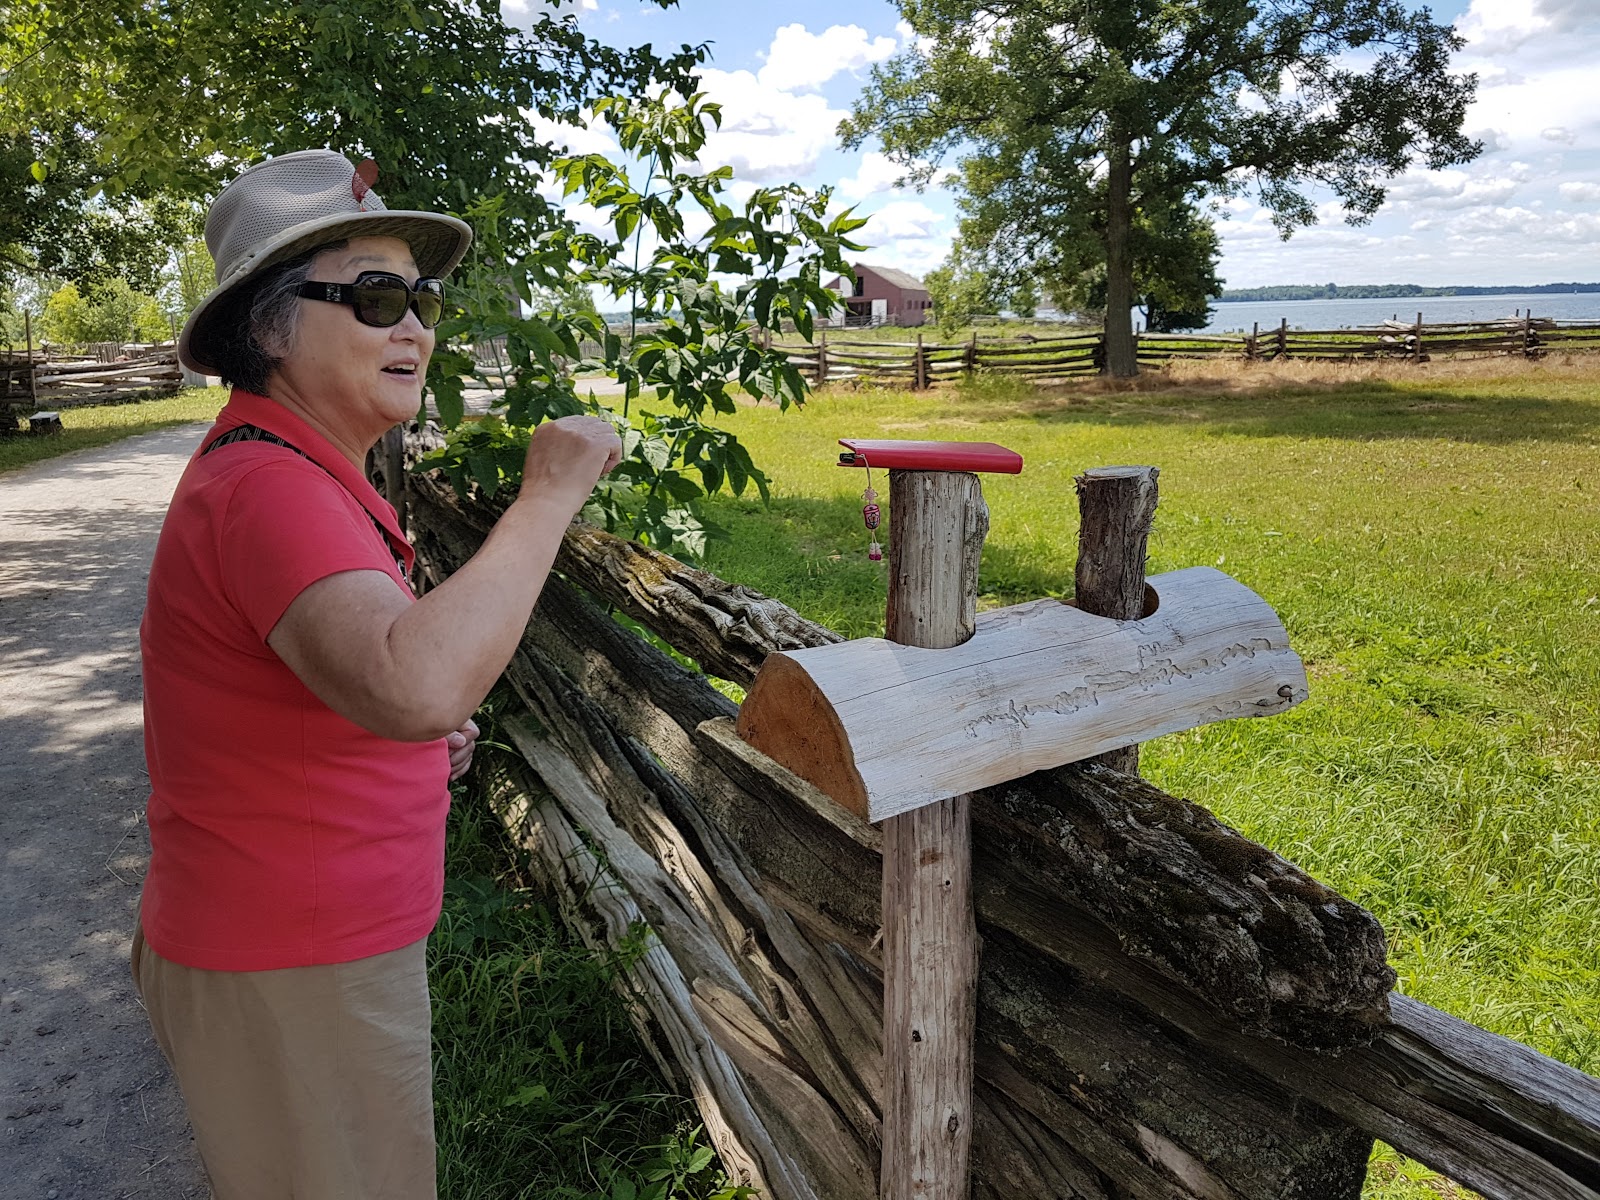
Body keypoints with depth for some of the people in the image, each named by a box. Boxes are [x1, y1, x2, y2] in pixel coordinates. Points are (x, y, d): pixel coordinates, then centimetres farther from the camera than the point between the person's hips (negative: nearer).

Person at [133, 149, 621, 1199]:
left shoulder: (302, 475, 9)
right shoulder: (268, 485, -26)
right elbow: (416, 684, -45)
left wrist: (423, 736, 5)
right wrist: (549, 495, -34)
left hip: (317, 941, 10)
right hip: (286, 977, -10)